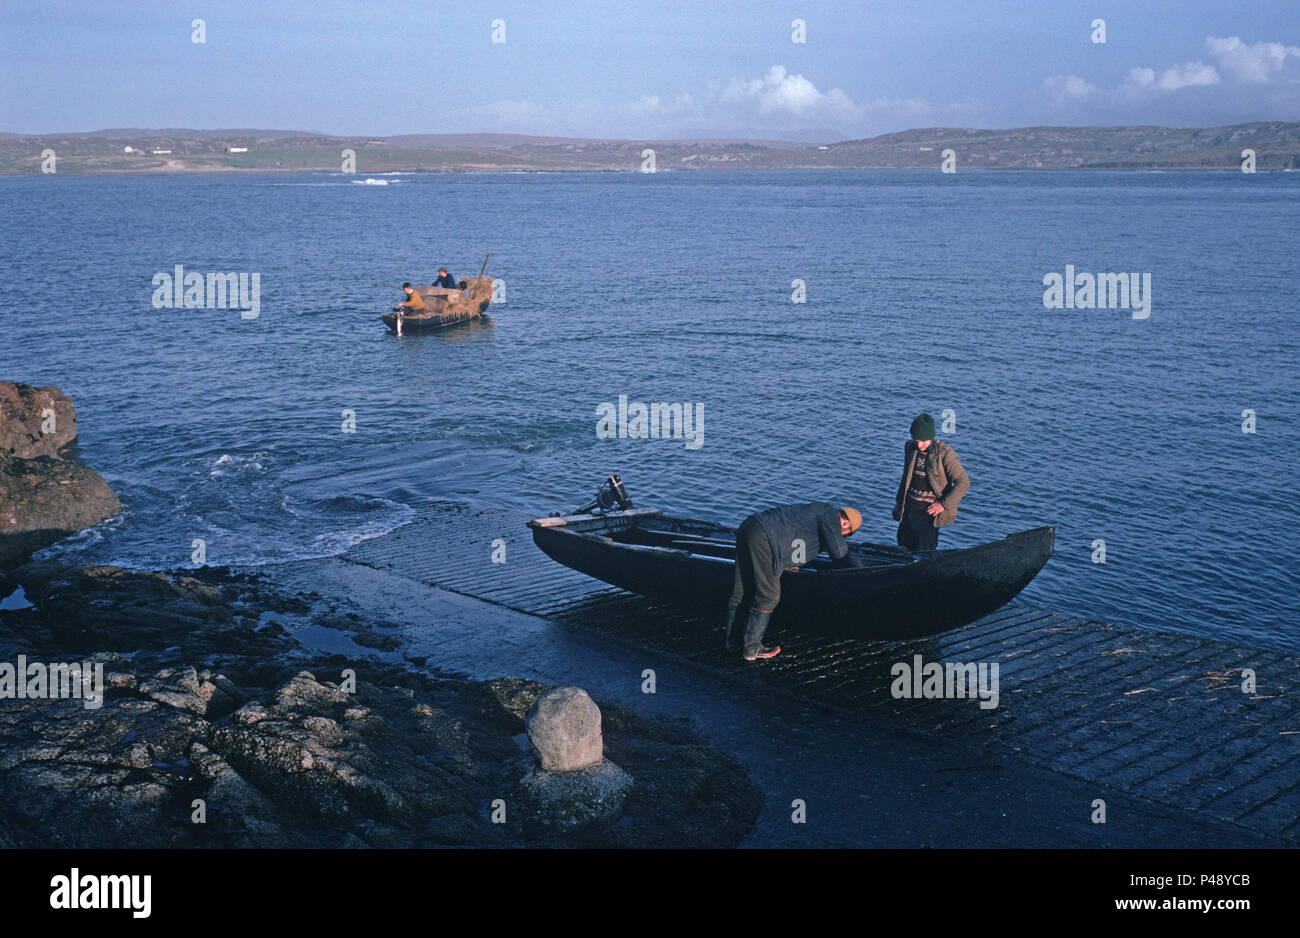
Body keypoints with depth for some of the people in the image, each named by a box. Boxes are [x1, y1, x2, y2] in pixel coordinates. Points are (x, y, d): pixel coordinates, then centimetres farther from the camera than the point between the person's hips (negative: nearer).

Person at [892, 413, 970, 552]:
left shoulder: (944, 453, -14)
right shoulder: (910, 448, 5)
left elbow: (963, 483, -13)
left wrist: (944, 504, -17)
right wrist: (899, 501, 19)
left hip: (929, 511, -6)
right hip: (908, 509, 6)